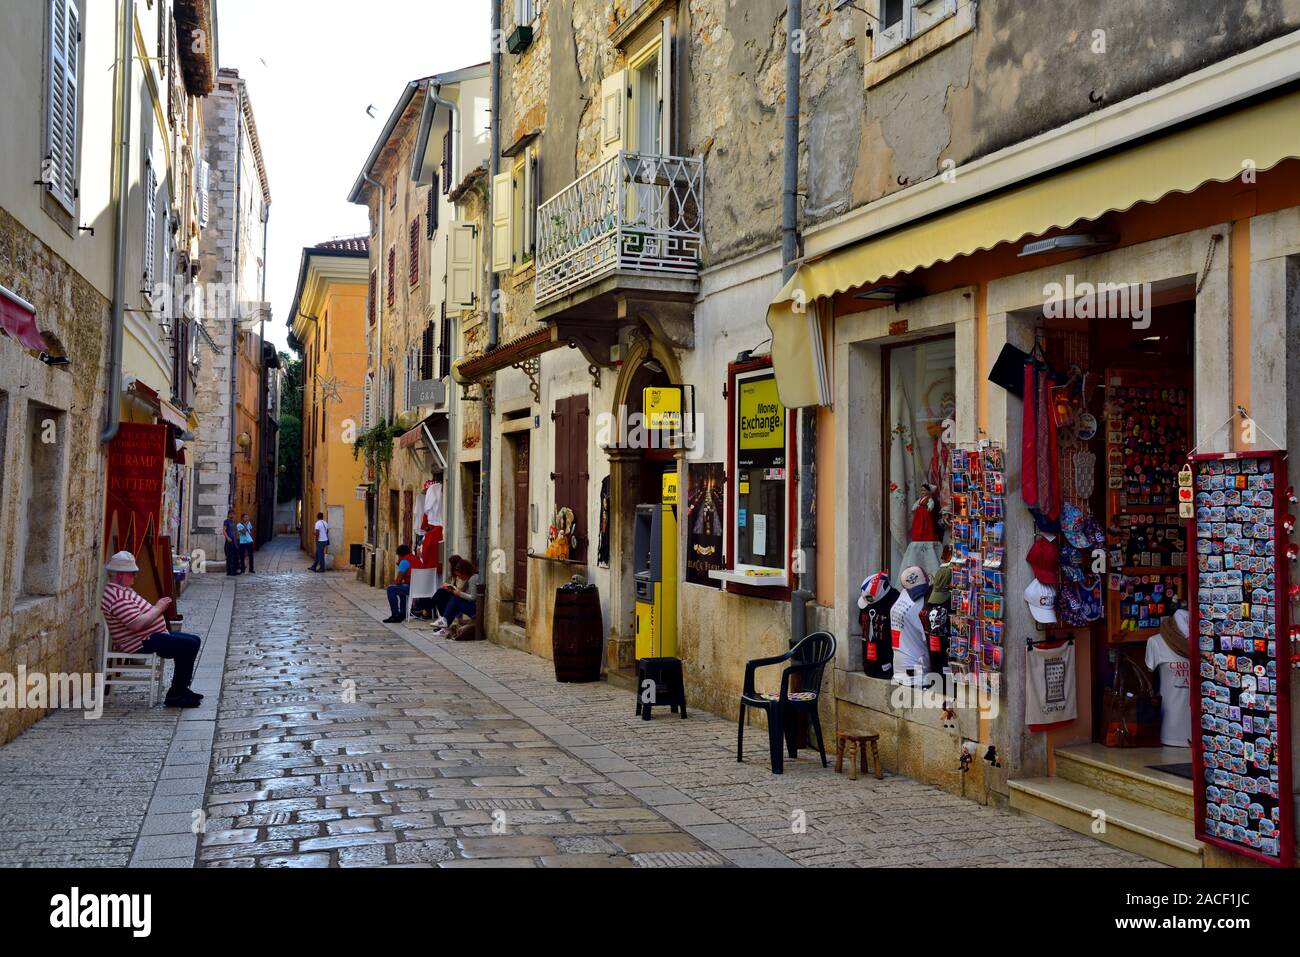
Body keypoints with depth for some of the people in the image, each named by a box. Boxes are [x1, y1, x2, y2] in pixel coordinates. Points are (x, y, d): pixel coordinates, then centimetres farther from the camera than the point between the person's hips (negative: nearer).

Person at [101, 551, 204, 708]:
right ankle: (175, 696, -13)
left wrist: (159, 607, 7)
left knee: (194, 640, 13)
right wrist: (157, 608, -17)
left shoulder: (123, 590, 16)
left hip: (154, 635, 12)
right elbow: (137, 624, -30)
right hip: (142, 643, -12)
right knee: (189, 645, -21)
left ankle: (181, 689, 16)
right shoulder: (118, 597, -21)